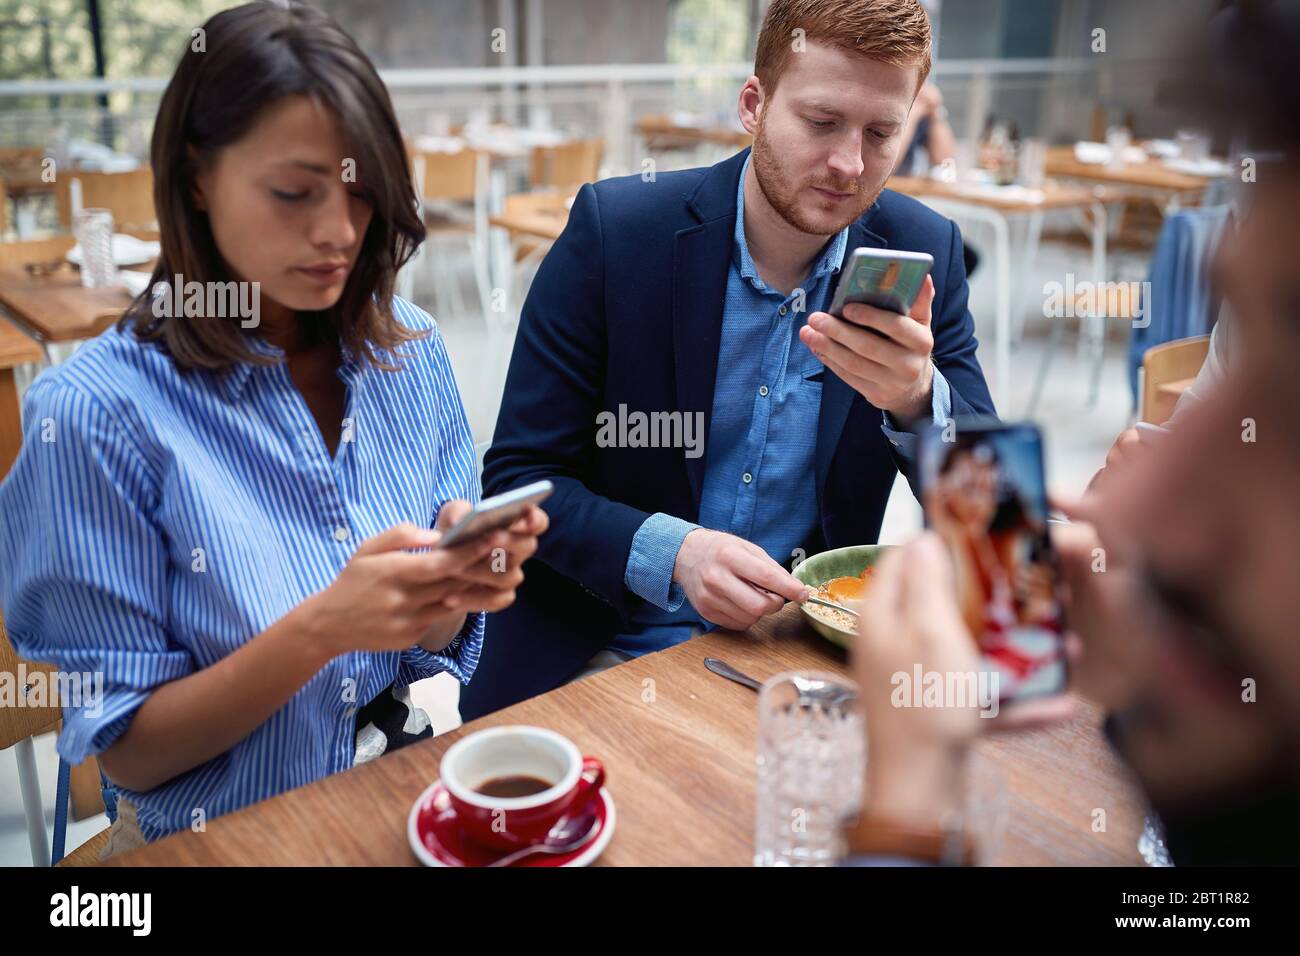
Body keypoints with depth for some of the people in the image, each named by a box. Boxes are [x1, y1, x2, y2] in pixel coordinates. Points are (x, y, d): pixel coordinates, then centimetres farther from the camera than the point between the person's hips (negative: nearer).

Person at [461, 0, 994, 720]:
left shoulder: (923, 252, -4)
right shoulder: (613, 229, -12)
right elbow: (516, 478, -10)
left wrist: (920, 401, -25)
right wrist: (673, 552, -27)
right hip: (603, 652, -3)